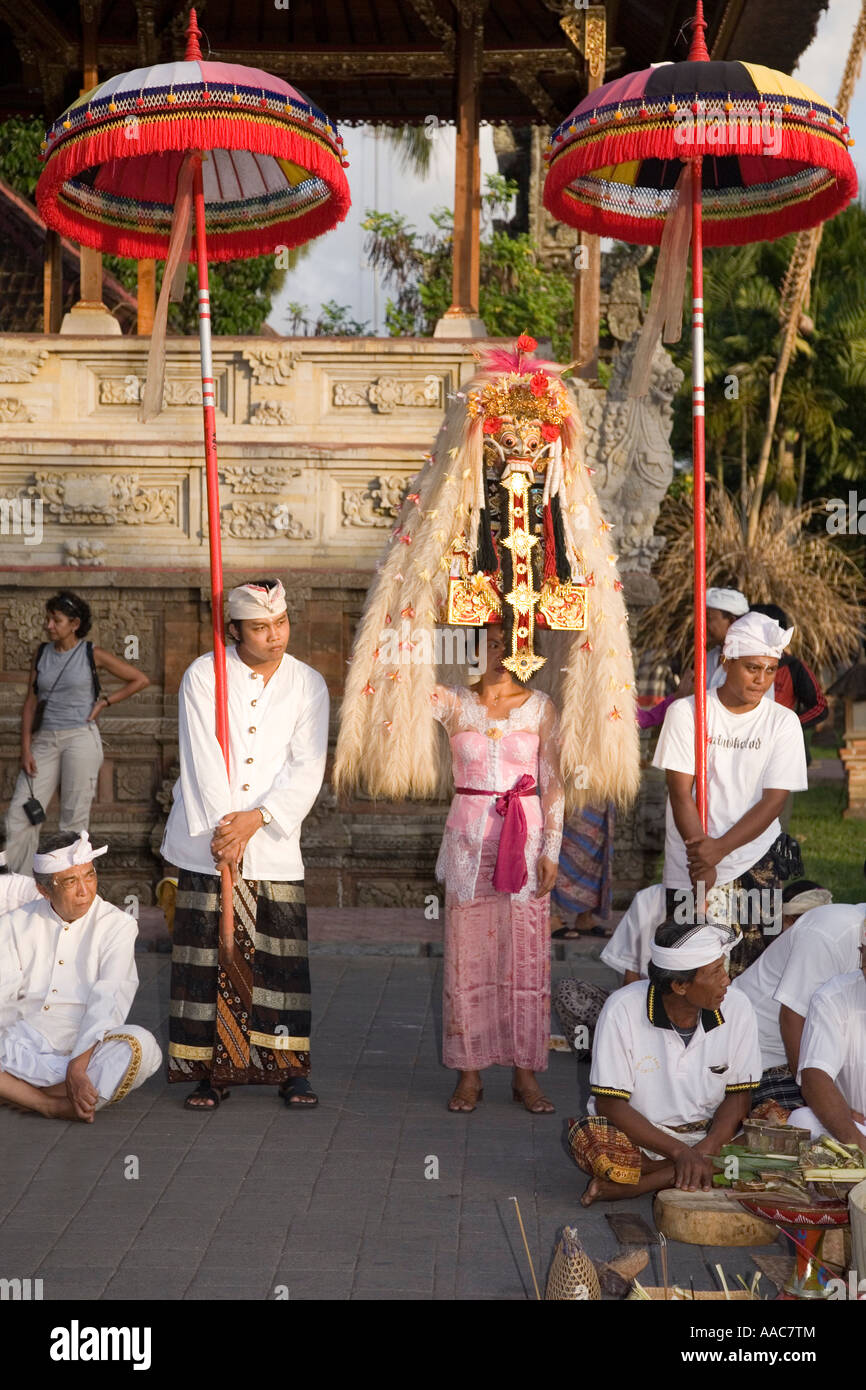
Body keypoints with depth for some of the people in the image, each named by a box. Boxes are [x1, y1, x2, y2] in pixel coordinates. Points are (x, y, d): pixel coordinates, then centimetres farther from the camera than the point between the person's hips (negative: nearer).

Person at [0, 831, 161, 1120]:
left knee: (142, 1045, -32)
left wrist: (78, 1064, -26)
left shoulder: (118, 925, 3)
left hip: (87, 1046, -1)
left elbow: (108, 1003, -9)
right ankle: (56, 1105, -31)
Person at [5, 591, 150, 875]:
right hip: (46, 739, 4)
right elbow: (30, 702, 9)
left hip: (81, 738, -4)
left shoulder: (92, 654, -1)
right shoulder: (42, 653, 10)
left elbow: (140, 680, 5)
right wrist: (26, 748, 1)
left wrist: (104, 702, -1)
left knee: (74, 819, -2)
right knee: (18, 816, -4)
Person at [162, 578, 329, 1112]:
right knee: (209, 954, 0)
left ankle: (291, 1069, 12)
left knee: (281, 957, 0)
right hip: (207, 839, -1)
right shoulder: (203, 676, 0)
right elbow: (204, 761, -5)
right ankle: (211, 1071, 10)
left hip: (274, 843, 1)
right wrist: (225, 829, -10)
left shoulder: (308, 684, 5)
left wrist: (255, 819, -11)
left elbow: (307, 769, -1)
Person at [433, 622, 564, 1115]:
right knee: (468, 955, 3)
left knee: (527, 956, 2)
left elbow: (552, 784, 3)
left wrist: (550, 850, -3)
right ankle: (470, 1071, 14)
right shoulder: (453, 702, 4)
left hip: (525, 838, 0)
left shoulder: (540, 706, 3)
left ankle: (526, 1073, 13)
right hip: (469, 838, 0)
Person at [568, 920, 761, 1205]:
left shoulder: (737, 1008, -8)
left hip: (708, 1138, 5)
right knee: (589, 1136, -35)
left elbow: (737, 1096, 0)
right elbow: (610, 1104, -15)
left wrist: (705, 1151, -19)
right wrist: (679, 1151, -25)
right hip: (636, 1139, -4)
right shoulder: (623, 1009, -16)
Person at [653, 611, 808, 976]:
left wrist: (719, 849, -17)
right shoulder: (686, 712, -4)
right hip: (692, 867, -1)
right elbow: (681, 792, -8)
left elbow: (773, 800, -5)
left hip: (756, 864, 1)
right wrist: (701, 862, -16)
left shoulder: (783, 722, 0)